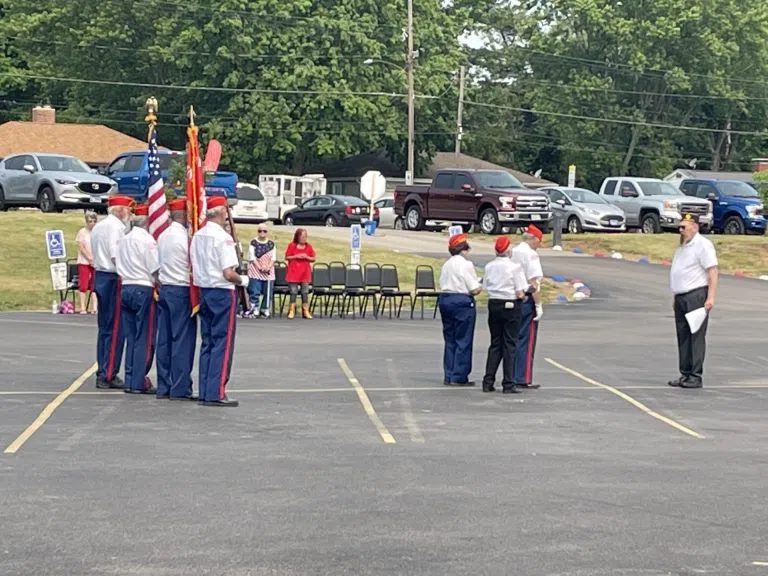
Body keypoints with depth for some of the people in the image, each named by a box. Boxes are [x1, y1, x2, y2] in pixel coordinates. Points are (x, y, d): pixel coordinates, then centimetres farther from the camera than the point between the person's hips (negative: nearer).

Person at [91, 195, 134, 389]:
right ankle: (108, 376, -5)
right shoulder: (116, 227, -13)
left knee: (104, 329, 13)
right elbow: (117, 257, -19)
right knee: (115, 330, -6)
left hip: (99, 276, 10)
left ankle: (102, 373, 16)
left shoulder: (98, 226, 17)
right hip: (113, 279, -10)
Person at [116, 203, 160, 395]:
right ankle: (139, 382, -4)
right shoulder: (147, 239, -12)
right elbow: (155, 270, -14)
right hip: (144, 289, -8)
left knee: (131, 337, 11)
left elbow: (120, 268, 16)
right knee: (145, 339, -4)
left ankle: (130, 381, 12)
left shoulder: (125, 239, 13)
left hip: (126, 288, 8)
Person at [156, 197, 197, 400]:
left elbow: (157, 266, 13)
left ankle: (163, 386, 11)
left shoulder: (162, 236, 10)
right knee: (183, 339, -4)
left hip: (163, 289, 8)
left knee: (164, 339, 8)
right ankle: (180, 388, -4)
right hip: (181, 290, -8)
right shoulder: (185, 237, -13)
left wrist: (160, 286, 16)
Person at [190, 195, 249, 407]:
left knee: (207, 342, 13)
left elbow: (194, 267, 12)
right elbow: (228, 274, -20)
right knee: (222, 344, -3)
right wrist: (243, 280, -2)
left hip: (203, 291, 8)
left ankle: (205, 392, 15)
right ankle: (216, 393, -5)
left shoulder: (197, 236, 7)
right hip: (223, 293, -8)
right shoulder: (223, 238, -16)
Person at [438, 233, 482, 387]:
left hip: (444, 299, 7)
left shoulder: (446, 265, 11)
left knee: (449, 340, 12)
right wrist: (479, 286, 9)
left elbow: (443, 285, 9)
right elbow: (475, 290, -13)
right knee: (463, 341, 0)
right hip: (462, 302, -7)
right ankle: (459, 377, 0)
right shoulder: (466, 264, -10)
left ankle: (448, 376, 14)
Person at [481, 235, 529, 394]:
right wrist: (522, 296, 7)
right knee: (509, 345, 1)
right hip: (511, 306, -5)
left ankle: (488, 382, 9)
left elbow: (485, 287, 5)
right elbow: (520, 293, -13)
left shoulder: (489, 266, 3)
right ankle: (508, 384, 0)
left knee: (495, 343, 13)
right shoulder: (514, 266, -12)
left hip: (493, 304, 5)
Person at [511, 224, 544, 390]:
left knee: (513, 340, 13)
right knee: (526, 341, -2)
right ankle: (523, 379, -2)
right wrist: (538, 305, -13)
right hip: (527, 300, -7)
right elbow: (533, 283, -16)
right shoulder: (530, 254, -12)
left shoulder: (512, 252, 10)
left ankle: (511, 377, 16)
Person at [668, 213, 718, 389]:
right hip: (681, 298, 9)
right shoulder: (681, 247, 19)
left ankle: (696, 376, -7)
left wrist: (710, 298, -20)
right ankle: (685, 375, 13)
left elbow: (712, 271, -14)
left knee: (696, 336, -8)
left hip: (696, 296, -9)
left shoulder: (703, 245, -8)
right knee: (683, 337, 8)